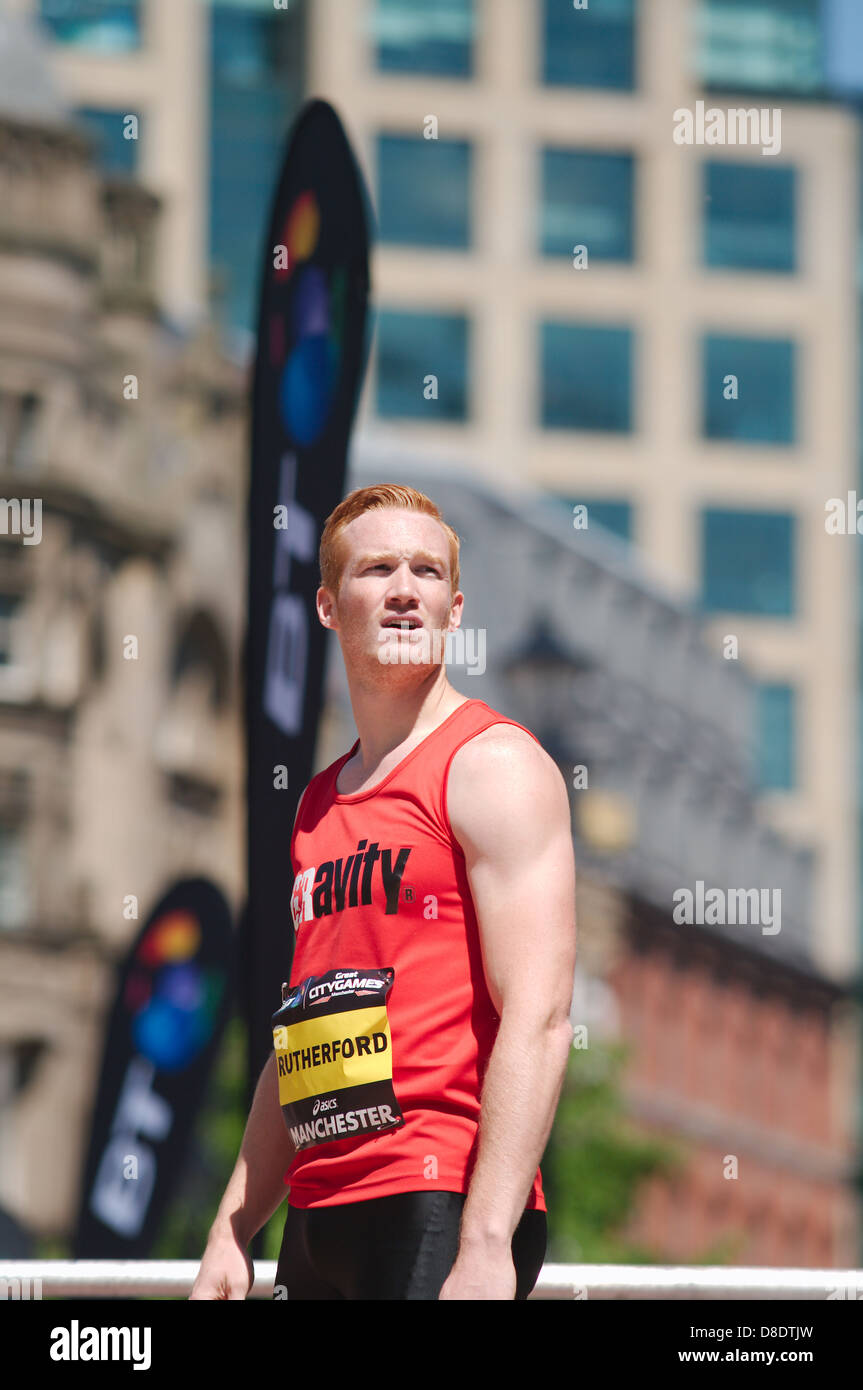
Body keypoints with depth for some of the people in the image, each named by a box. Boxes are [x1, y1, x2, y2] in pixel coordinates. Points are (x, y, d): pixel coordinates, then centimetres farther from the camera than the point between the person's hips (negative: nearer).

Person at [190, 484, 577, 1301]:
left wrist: (487, 1245, -23)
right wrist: (231, 1233, 18)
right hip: (320, 1218, 8)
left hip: (441, 1206, -8)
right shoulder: (321, 804, 19)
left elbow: (538, 1020, -15)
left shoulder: (494, 766, -5)